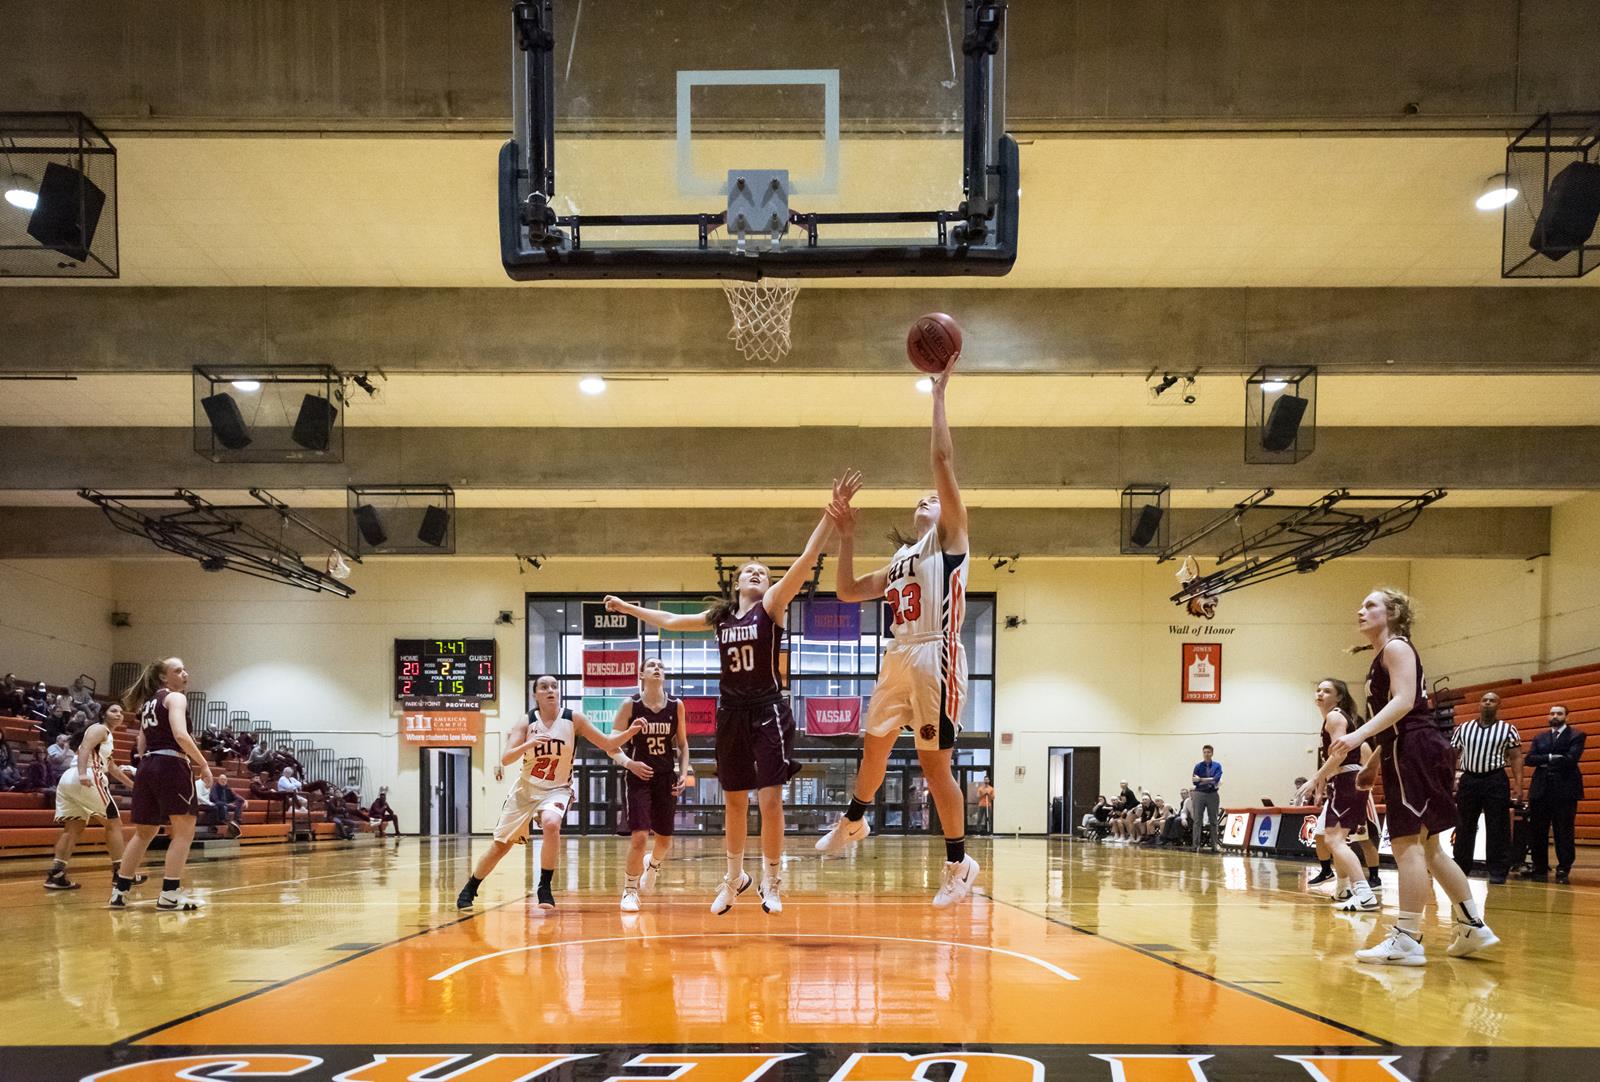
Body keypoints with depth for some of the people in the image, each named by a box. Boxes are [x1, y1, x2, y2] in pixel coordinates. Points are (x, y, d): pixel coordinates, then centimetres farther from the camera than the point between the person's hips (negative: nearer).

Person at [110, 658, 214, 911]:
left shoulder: (149, 703, 23)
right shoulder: (175, 698, -3)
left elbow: (144, 743, 22)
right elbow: (181, 735, -18)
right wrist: (204, 764, -14)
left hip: (147, 766, 9)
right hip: (170, 766, -9)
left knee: (144, 832, 18)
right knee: (184, 831, -3)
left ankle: (119, 891, 21)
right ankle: (169, 895, -8)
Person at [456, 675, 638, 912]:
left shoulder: (573, 719, -9)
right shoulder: (526, 723, -8)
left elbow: (607, 744, -6)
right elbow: (505, 759, -18)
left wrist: (630, 732, -23)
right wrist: (529, 744, -35)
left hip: (556, 790, -1)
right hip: (525, 789, 1)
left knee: (551, 824, -33)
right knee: (500, 846, 7)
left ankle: (545, 888, -16)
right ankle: (469, 890, 31)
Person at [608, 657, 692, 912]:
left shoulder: (676, 706, 0)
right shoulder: (630, 706, -7)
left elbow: (682, 744, 10)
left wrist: (684, 772, -3)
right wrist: (628, 762, -22)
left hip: (666, 778, 3)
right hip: (638, 777, -3)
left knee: (664, 840, 11)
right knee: (639, 837, -14)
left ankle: (653, 865, 47)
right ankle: (630, 891, 7)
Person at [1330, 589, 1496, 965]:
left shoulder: (1396, 647, -7)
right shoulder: (1382, 656, 21)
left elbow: (1404, 701, -21)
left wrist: (1359, 734, -29)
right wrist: (1372, 761, 25)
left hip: (1415, 749, -10)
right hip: (1407, 752, 10)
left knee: (1407, 843, -12)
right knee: (1427, 846, 15)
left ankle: (1407, 940, -13)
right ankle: (1473, 927, 22)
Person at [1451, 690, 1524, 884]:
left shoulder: (1508, 730, 2)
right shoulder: (1463, 729, 9)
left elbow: (1516, 758, -1)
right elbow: (1452, 756, 11)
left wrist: (1518, 785, -10)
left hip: (1495, 781, -2)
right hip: (1468, 780, 3)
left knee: (1497, 829, -2)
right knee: (1464, 828, 8)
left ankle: (1498, 871, 5)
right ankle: (1460, 868, 16)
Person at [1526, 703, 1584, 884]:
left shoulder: (1576, 736, 3)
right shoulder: (1539, 738, 17)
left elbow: (1571, 759, -13)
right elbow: (1530, 759, 2)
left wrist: (1546, 762, -5)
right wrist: (1551, 758, -12)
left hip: (1565, 791, -4)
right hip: (1541, 790, 4)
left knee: (1564, 833, -1)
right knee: (1538, 833, 4)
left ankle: (1563, 871, 7)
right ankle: (1540, 869, 11)